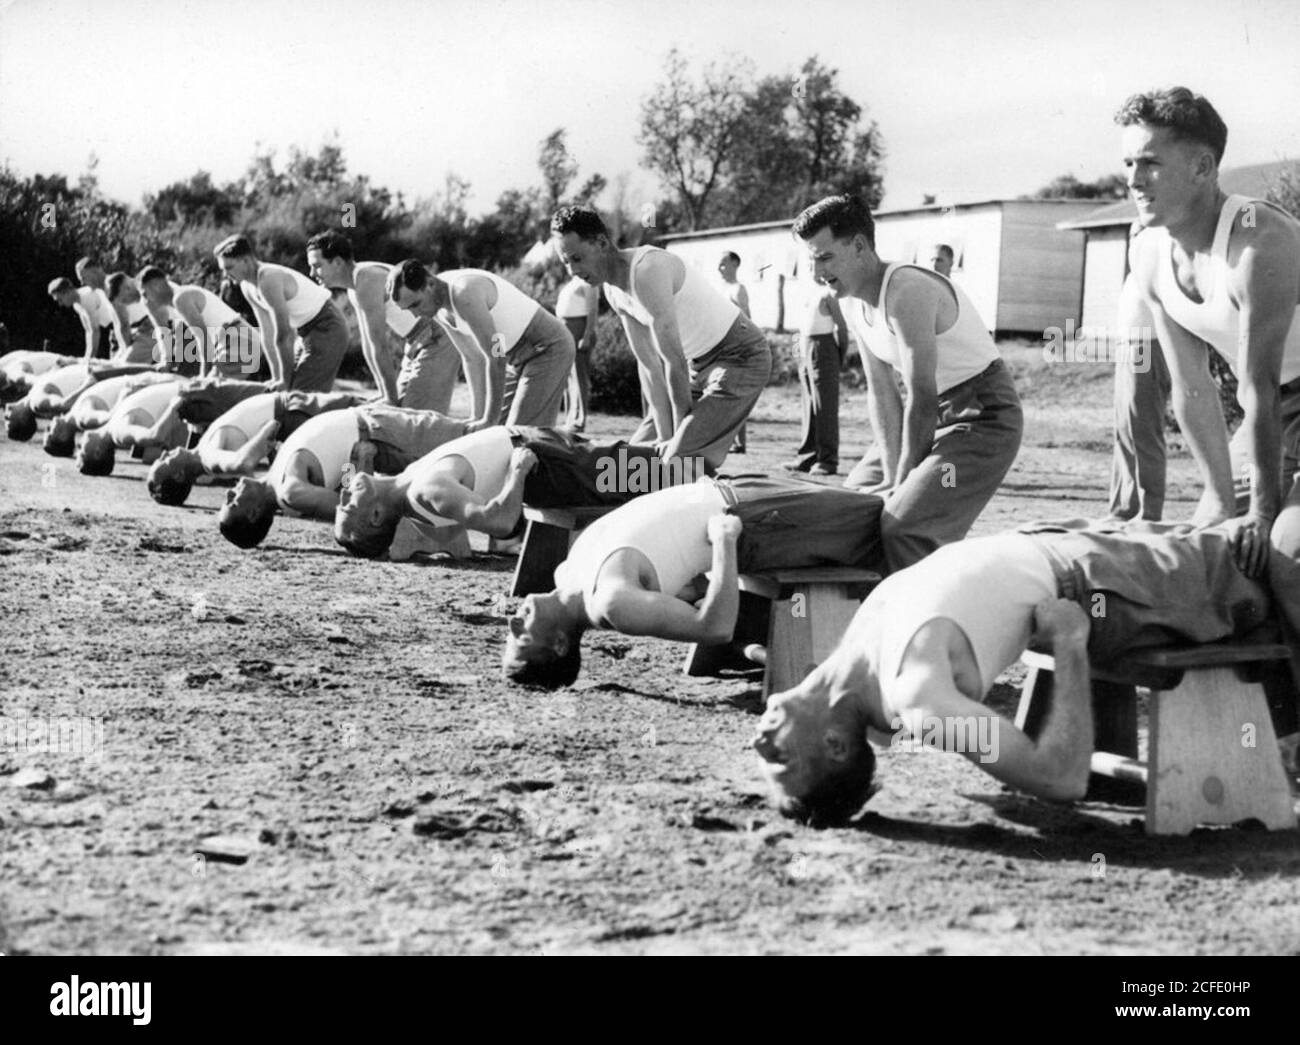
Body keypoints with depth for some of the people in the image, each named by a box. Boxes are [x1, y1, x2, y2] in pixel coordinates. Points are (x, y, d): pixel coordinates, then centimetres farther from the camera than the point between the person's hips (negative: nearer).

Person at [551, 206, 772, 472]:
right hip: (699, 364, 9)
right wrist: (665, 435, -7)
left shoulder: (647, 269, -27)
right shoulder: (613, 290, 1)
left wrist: (678, 436, -16)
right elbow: (648, 364, 0)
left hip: (741, 357, -9)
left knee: (683, 458, -23)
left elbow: (674, 360, -25)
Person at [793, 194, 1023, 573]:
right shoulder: (853, 303, 3)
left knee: (902, 529, -23)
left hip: (983, 417, -10)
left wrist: (904, 479, -15)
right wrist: (891, 475, -4)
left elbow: (923, 399, -24)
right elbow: (881, 393, 4)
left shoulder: (906, 291, -26)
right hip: (936, 413, 10)